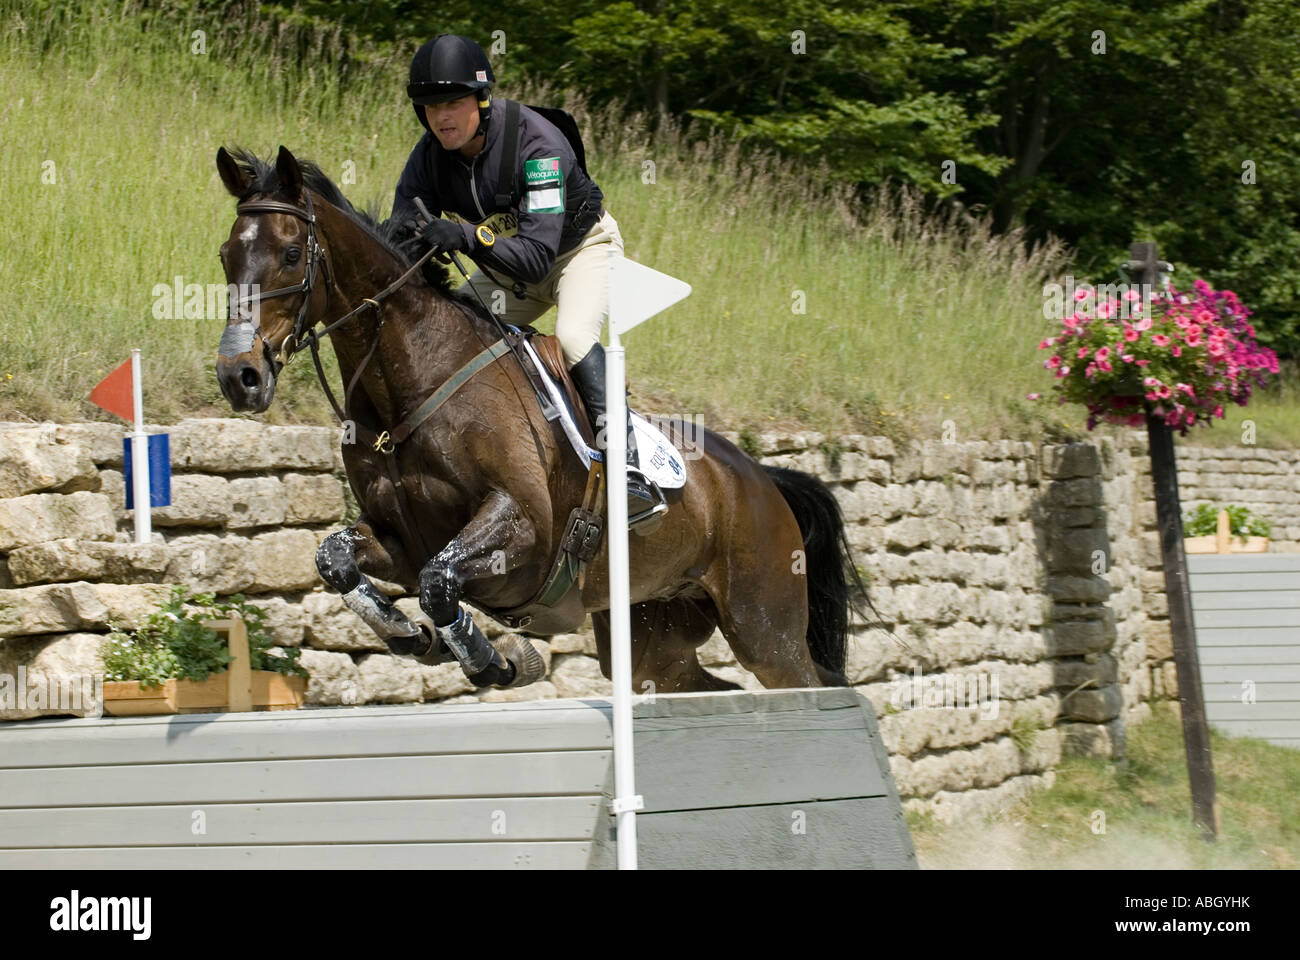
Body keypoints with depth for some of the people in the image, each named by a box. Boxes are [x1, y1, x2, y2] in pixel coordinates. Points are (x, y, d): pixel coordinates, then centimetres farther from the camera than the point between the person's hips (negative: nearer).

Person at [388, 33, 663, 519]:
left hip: (579, 245, -6)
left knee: (573, 337, -31)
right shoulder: (429, 156, -18)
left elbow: (538, 253, -42)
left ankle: (629, 466, -35)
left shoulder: (536, 142, -36)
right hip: (506, 265, 6)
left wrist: (468, 236, -58)